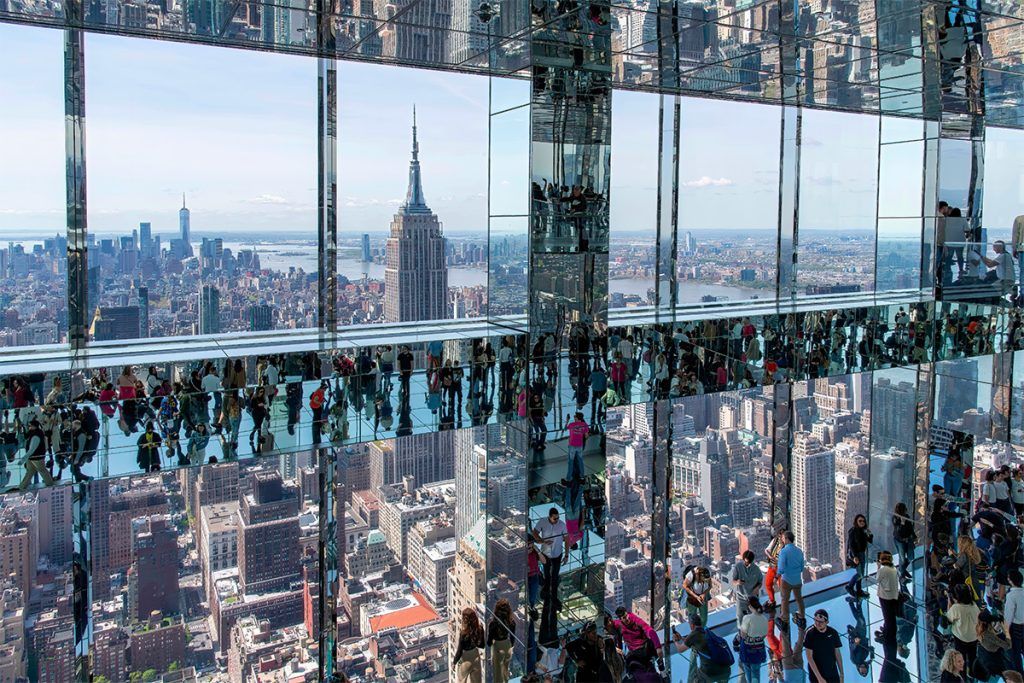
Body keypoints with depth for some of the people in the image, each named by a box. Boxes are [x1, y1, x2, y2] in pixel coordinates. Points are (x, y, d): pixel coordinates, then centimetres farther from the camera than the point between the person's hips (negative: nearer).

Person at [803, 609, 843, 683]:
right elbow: (809, 657, -12)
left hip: (833, 675, 3)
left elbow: (837, 654, 9)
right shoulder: (810, 633, -12)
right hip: (816, 676, -3)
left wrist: (841, 674, 7)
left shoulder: (833, 633, -1)